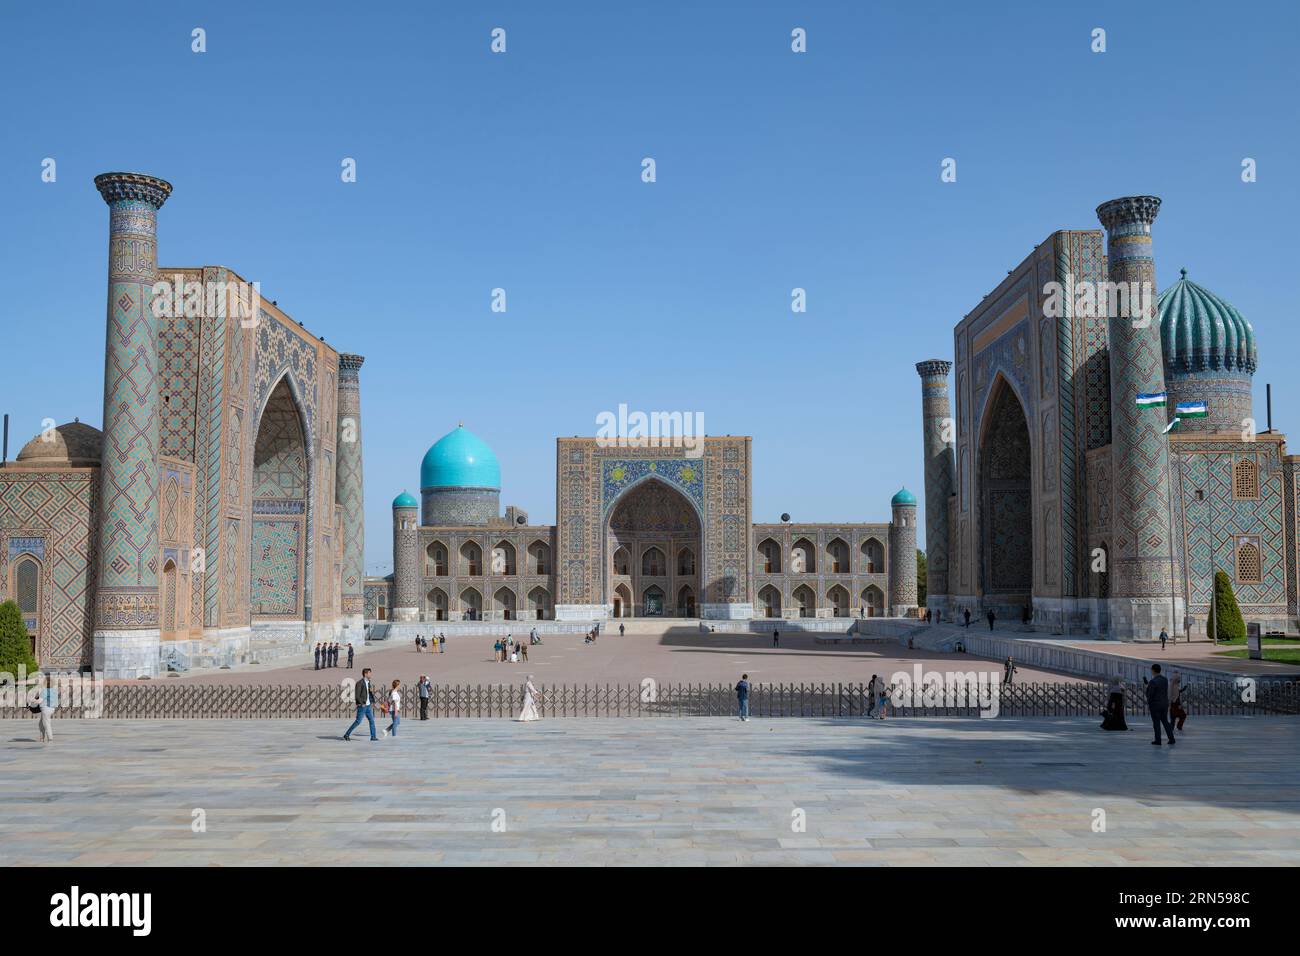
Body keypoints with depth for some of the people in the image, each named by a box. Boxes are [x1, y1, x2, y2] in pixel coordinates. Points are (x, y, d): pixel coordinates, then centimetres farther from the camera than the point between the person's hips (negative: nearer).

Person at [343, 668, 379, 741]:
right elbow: (357, 696, -17)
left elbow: (371, 694, 18)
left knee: (372, 720, 1)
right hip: (362, 706, -8)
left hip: (368, 706, 8)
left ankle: (373, 737, 1)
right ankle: (346, 735, 6)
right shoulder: (359, 683, -13)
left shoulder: (368, 683, 13)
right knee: (358, 721, -5)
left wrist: (372, 691, -4)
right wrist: (362, 704, -16)